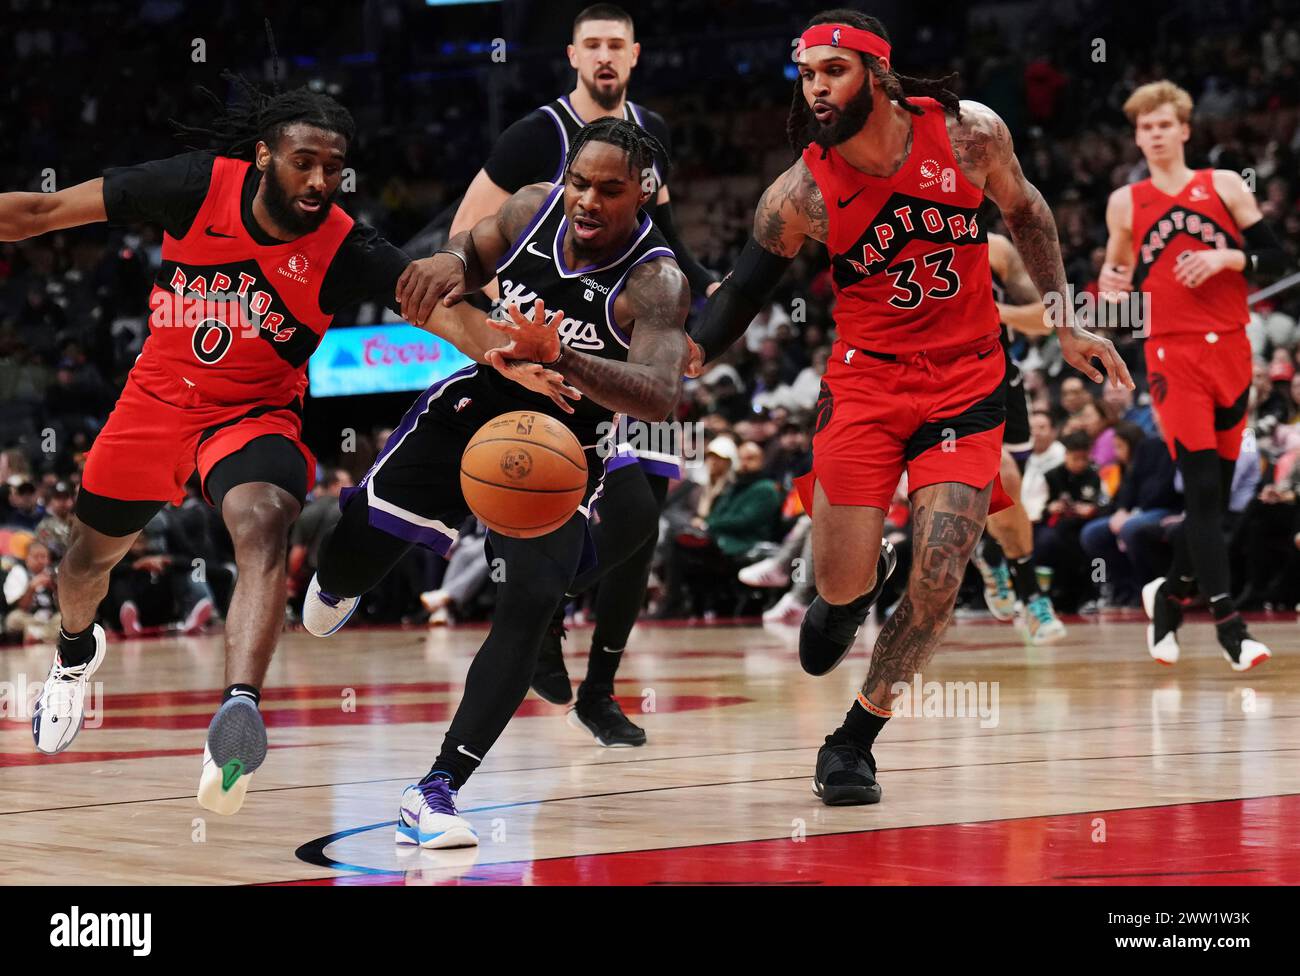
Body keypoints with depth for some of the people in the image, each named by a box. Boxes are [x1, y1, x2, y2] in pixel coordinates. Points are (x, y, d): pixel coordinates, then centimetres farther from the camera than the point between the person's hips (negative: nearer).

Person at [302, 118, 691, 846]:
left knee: (530, 608, -19)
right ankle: (337, 585, 47)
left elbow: (660, 398, -41)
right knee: (362, 536, 5)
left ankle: (436, 792, -15)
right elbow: (466, 260, 7)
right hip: (478, 404, 4)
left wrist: (560, 358, -54)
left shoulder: (656, 283, -27)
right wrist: (445, 267, -18)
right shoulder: (536, 209, -13)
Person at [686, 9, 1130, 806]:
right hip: (866, 375, 0)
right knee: (842, 586, -4)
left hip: (967, 381, 0)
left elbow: (1023, 210, 7)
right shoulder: (801, 194, -15)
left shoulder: (969, 132, -13)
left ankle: (854, 740, 10)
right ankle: (864, 577, 36)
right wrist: (681, 363, -19)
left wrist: (1064, 327, 8)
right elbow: (742, 294, -3)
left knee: (938, 585, -9)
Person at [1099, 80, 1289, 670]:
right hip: (1172, 356, -2)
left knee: (1215, 494, 8)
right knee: (1202, 490, -14)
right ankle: (1229, 625, -15)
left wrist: (1228, 257, -13)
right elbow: (1122, 278, 17)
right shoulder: (1125, 204, 7)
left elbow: (1277, 257, 4)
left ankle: (1170, 593, 29)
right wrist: (1114, 286, -5)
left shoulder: (1224, 186, 5)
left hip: (1230, 353, 2)